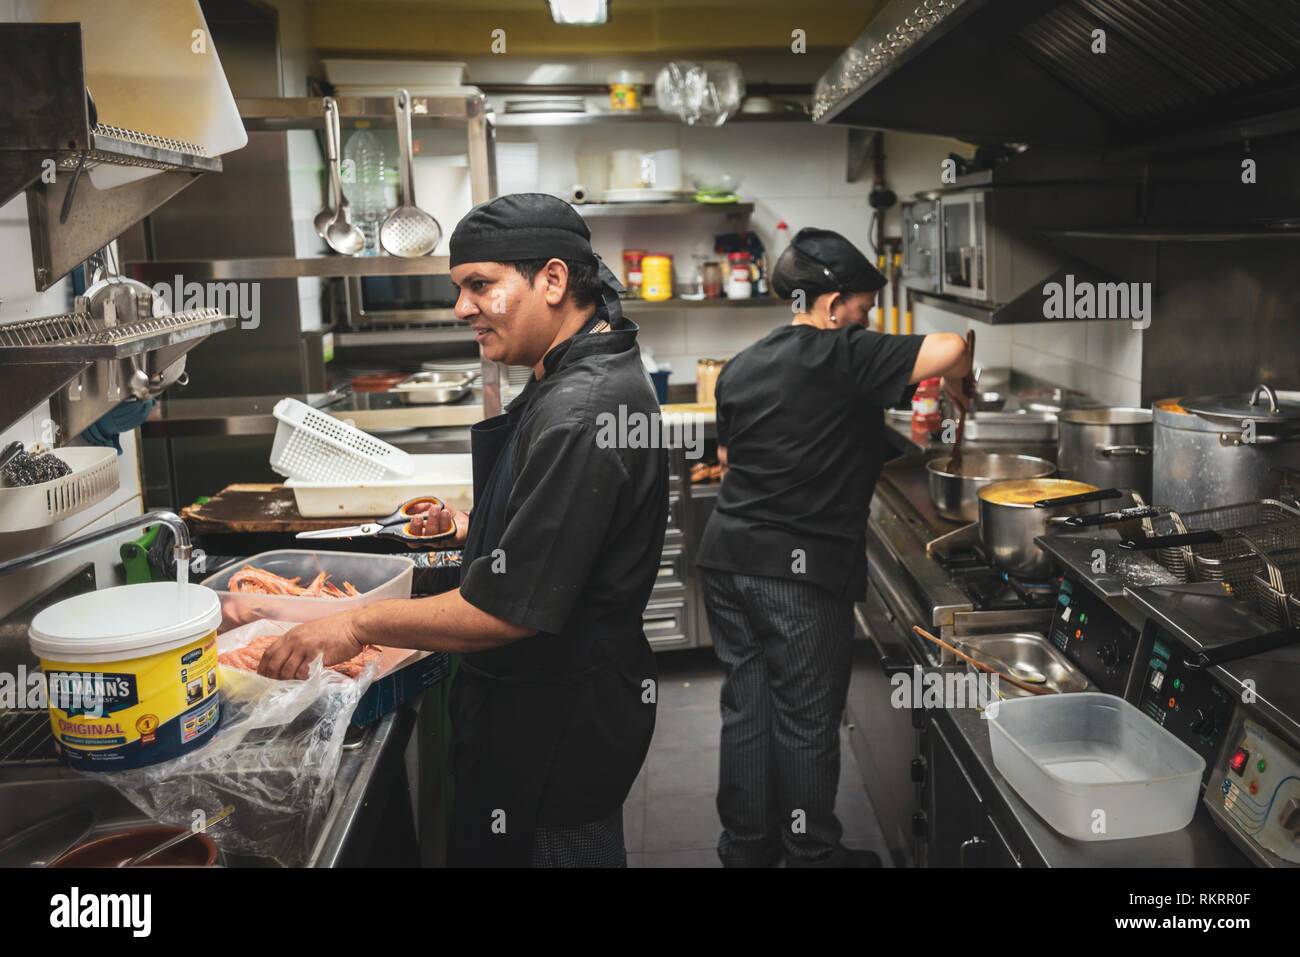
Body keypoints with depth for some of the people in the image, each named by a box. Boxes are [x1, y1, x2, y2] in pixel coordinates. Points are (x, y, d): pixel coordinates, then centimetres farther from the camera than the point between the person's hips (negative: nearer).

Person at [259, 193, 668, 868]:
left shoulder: (579, 414, -28)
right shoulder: (602, 372, 7)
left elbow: (513, 607, -28)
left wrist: (361, 625, -19)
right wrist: (481, 526, 16)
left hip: (555, 724, -10)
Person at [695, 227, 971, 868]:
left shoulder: (740, 367, 10)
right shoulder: (844, 356, -11)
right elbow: (949, 350, -20)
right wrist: (955, 385, 1)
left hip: (726, 556, 7)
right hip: (799, 570, -7)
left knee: (745, 705, 16)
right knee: (807, 718, 7)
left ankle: (745, 844, 29)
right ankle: (812, 853, 22)